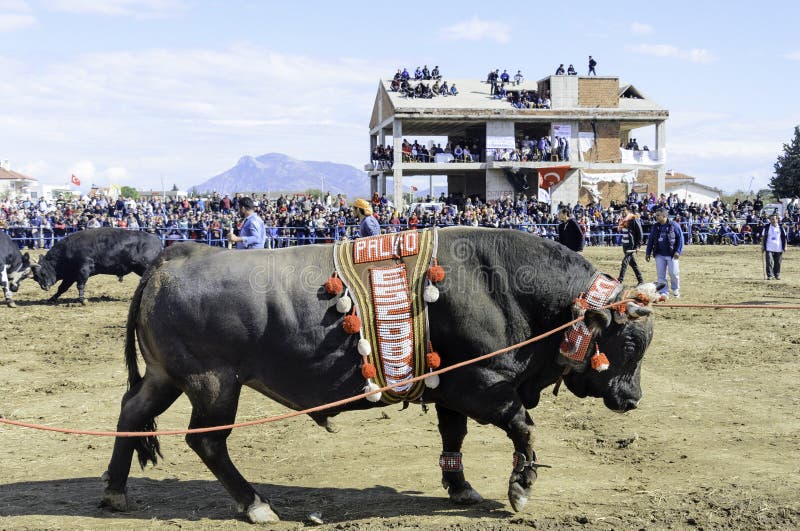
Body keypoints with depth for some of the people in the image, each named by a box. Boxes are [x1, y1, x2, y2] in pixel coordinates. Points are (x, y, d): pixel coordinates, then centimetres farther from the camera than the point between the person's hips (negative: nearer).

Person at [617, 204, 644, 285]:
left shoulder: (634, 220, -12)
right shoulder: (623, 219, 12)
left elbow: (640, 234, -12)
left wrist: (637, 246, -14)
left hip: (632, 246, -9)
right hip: (625, 245, 9)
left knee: (624, 263, -15)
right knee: (633, 264, 14)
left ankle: (619, 281, -17)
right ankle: (641, 281, 23)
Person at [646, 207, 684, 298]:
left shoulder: (674, 225, -5)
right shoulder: (655, 226, 7)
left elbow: (680, 239, -4)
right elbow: (651, 240, 13)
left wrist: (678, 251, -13)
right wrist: (648, 253, 11)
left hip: (671, 254, -4)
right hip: (659, 255, 4)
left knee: (674, 273, 0)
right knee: (661, 275, 1)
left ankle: (676, 290, 25)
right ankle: (664, 293, 8)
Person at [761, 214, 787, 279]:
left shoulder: (781, 228, 4)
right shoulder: (766, 227, 3)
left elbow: (784, 238, 9)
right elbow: (763, 237, 6)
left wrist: (785, 246, 2)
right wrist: (762, 246, 0)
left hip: (778, 249, 1)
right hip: (769, 248, -1)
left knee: (778, 262, 7)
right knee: (769, 262, -11)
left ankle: (777, 275, 22)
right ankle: (769, 275, -8)